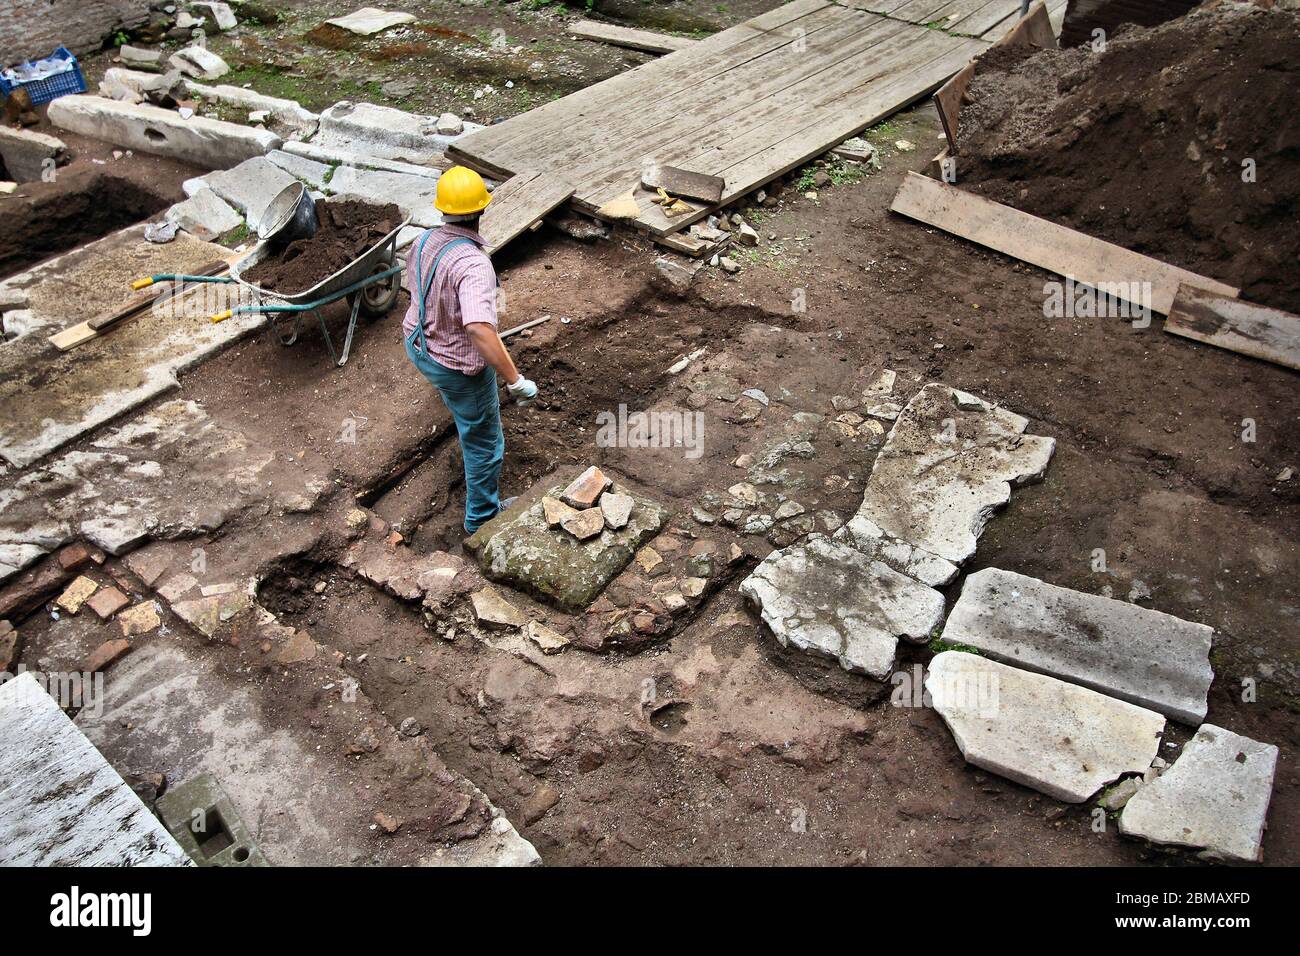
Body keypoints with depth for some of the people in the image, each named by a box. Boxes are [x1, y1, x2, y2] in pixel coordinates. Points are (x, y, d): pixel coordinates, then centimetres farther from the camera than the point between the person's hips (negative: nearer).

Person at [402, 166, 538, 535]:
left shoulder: (424, 241, -9)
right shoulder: (472, 264, -35)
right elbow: (480, 329, -48)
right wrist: (515, 380, -41)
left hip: (418, 345, 8)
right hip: (459, 366, -8)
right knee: (483, 440, 13)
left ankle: (469, 437, 69)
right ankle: (482, 518, 31)